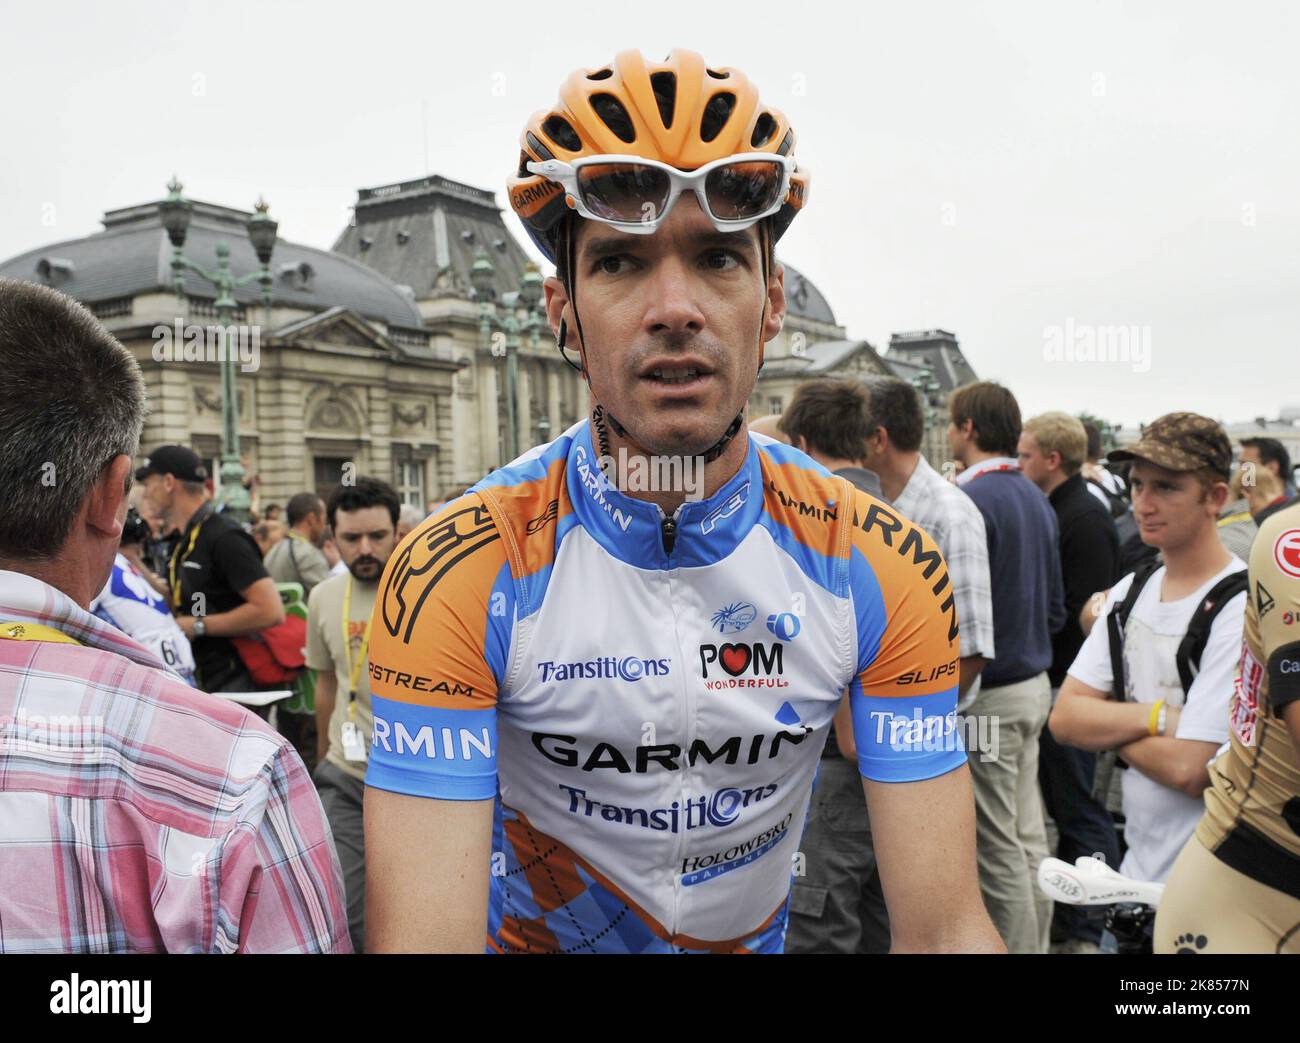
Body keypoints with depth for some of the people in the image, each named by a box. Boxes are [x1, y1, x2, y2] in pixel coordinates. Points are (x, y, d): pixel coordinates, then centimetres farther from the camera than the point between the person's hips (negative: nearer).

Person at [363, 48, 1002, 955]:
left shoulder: (882, 570, -17)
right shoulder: (458, 579, -22)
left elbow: (943, 928, -16)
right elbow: (424, 935, -26)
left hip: (753, 937, 3)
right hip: (533, 935, -2)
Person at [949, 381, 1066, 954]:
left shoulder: (968, 501, -18)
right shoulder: (1036, 498, 10)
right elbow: (1055, 609, 15)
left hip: (988, 694, -9)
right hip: (1034, 682, 9)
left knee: (999, 848, 2)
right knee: (1028, 837, 17)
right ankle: (1036, 940, 28)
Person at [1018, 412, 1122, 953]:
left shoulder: (1085, 518, -16)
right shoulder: (1057, 510, 13)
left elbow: (1082, 611, -22)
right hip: (1051, 683, 9)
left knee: (1080, 812, 1)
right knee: (1061, 803, 17)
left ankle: (1086, 930, 12)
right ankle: (1066, 919, 30)